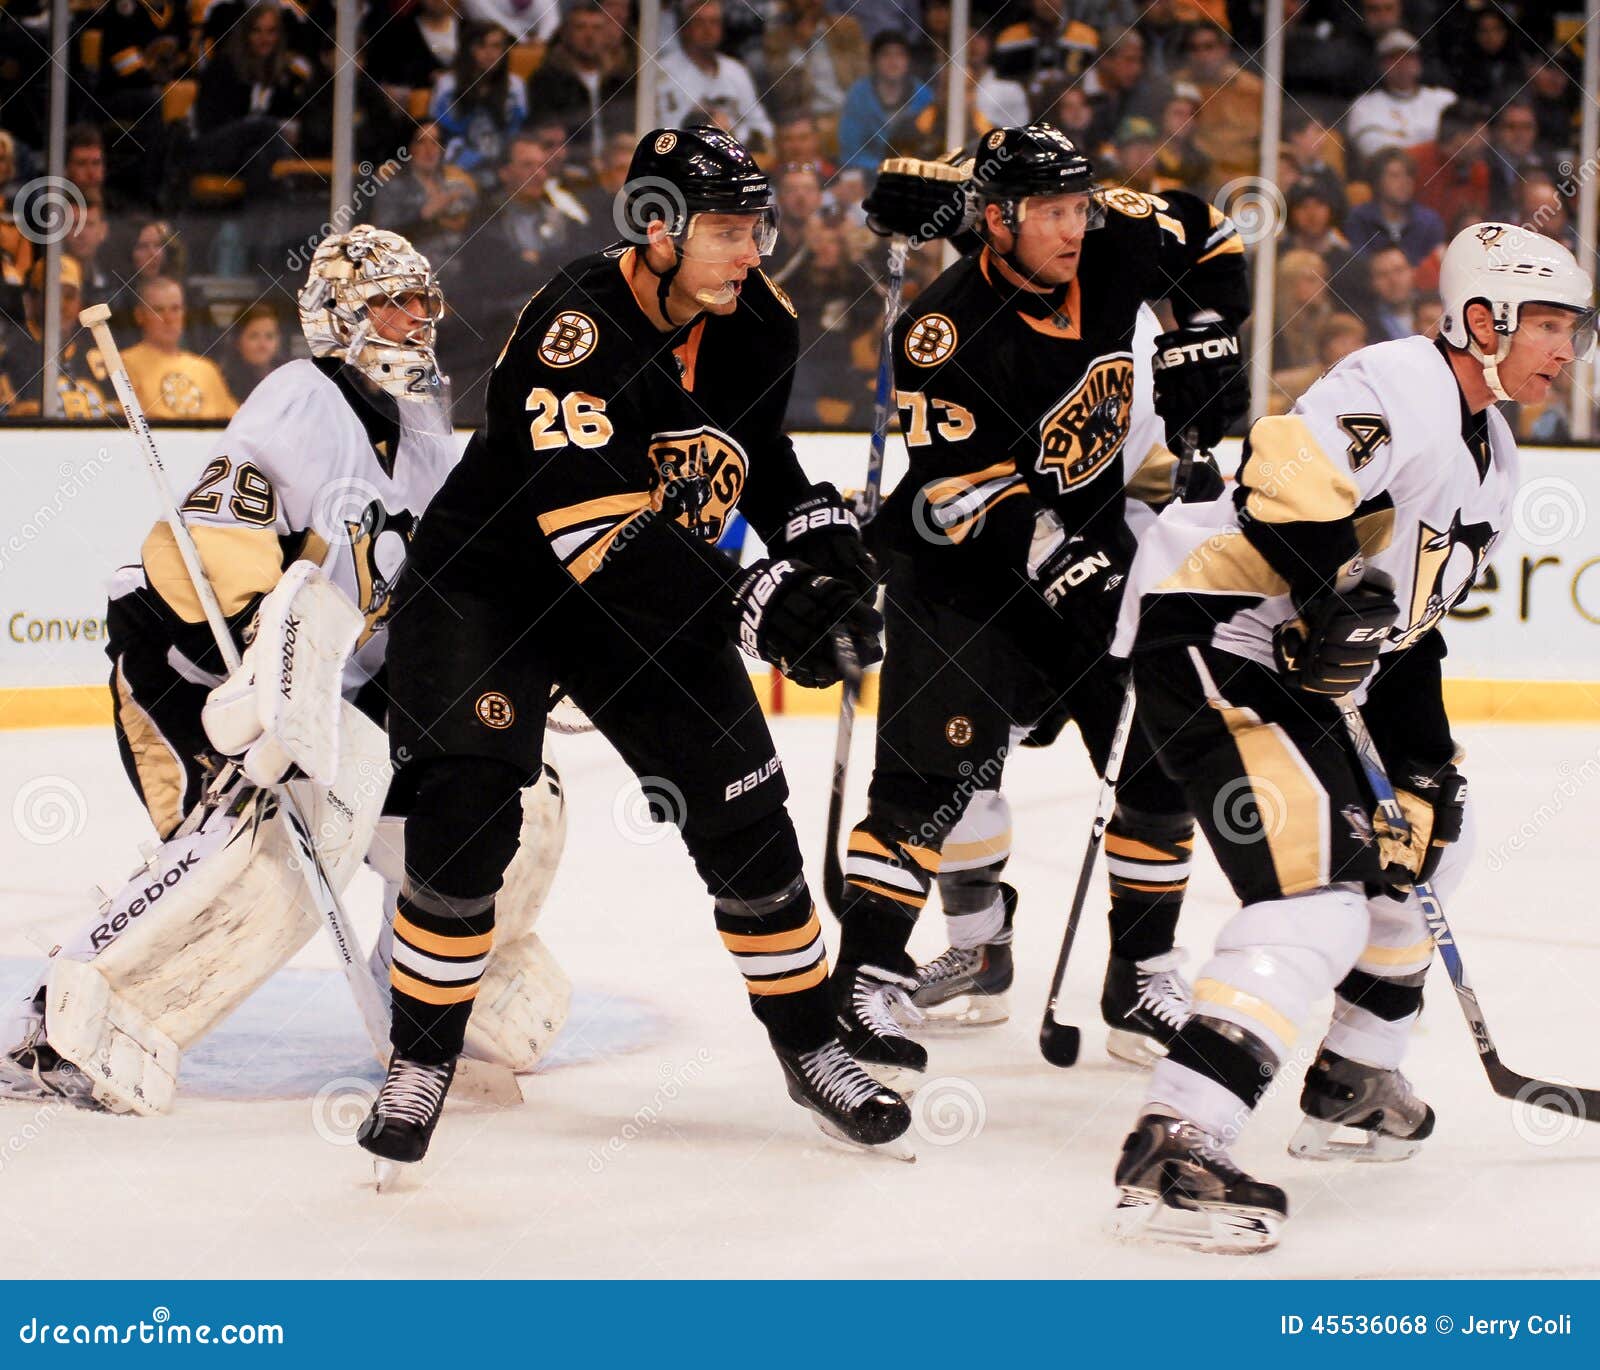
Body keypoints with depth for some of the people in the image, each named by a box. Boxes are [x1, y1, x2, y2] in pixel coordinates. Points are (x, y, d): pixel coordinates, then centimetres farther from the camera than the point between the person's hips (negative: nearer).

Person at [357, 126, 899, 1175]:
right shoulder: (575, 329, -31)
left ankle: (811, 1048, 17)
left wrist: (819, 535, -2)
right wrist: (755, 608, -41)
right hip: (488, 579, -6)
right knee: (466, 813, -18)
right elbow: (596, 526, -38)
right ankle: (423, 1060, -1)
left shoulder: (757, 323, -8)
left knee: (743, 816, 1)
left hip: (662, 596, 6)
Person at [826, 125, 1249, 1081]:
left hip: (1093, 543, 6)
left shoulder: (1114, 246, -8)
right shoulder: (950, 330, -24)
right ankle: (865, 979, -11)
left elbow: (1207, 239, 13)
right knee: (937, 768, -16)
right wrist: (1059, 565, -32)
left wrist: (1204, 340, 1)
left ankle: (1142, 972, 15)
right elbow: (961, 492, -26)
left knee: (1162, 754, 3)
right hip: (962, 567, -6)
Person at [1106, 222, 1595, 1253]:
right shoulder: (1403, 386, -16)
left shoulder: (1493, 455, 16)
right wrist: (1334, 590, -33)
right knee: (1316, 901, -22)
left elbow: (1412, 620, 19)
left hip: (1296, 666, 11)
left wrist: (1424, 758, 12)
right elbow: (1288, 468, -33)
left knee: (1428, 836, 24)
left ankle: (1353, 1086, 35)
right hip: (1207, 637, -11)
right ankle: (1171, 1158, -29)